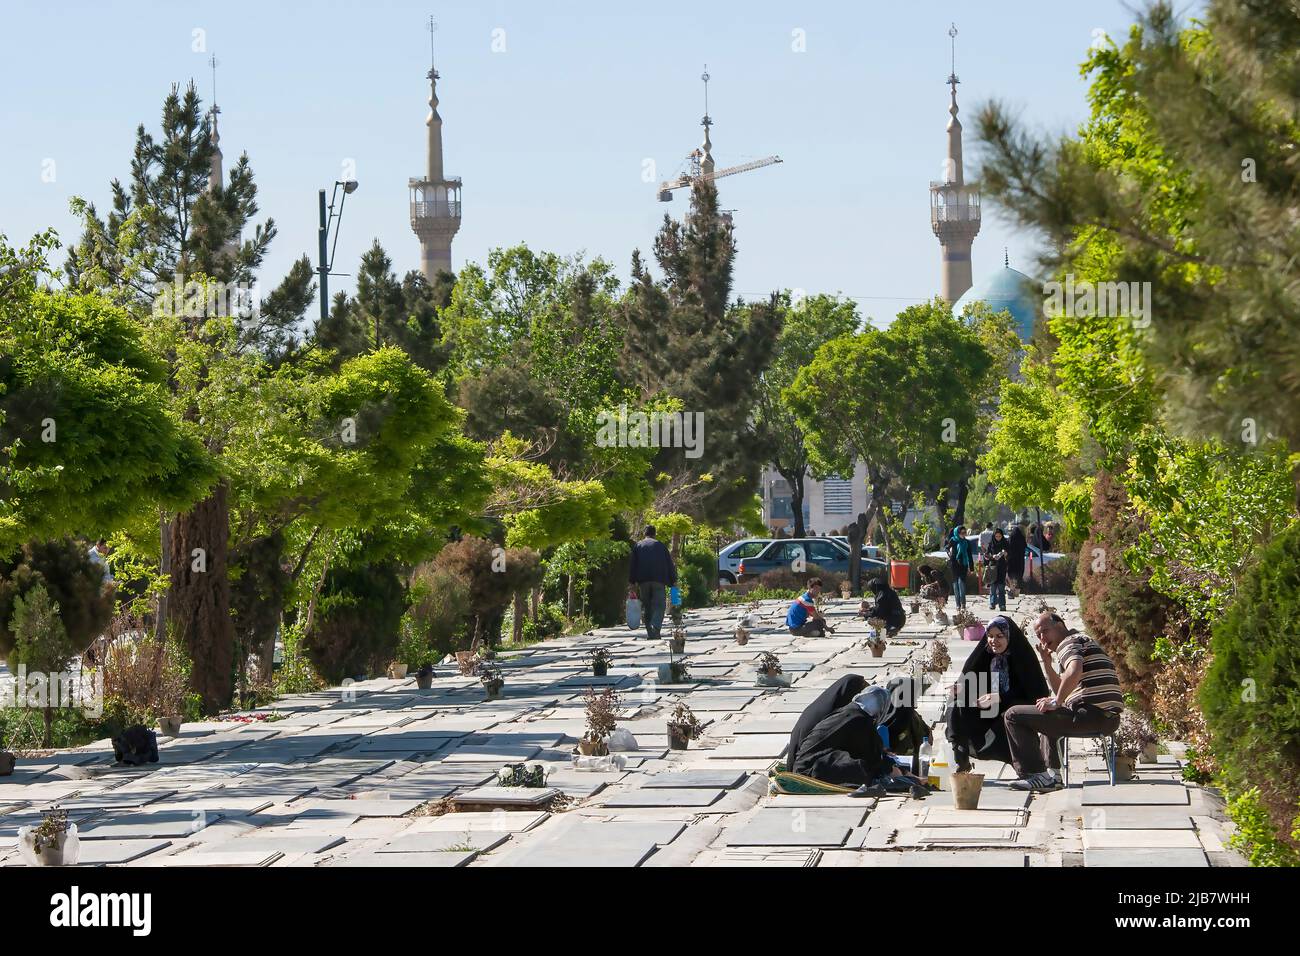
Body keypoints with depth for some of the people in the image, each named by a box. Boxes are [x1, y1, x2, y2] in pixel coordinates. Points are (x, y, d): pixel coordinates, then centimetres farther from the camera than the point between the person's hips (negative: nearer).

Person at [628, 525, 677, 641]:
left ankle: (650, 633, 4)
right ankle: (656, 628, -27)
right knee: (658, 606, -5)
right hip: (659, 581, -1)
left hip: (643, 581, 1)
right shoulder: (660, 545, 9)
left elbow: (633, 565, 5)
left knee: (646, 607, 8)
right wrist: (673, 580, 12)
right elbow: (669, 564, 8)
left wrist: (632, 581, 6)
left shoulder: (638, 546, 11)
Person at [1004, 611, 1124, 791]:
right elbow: (1061, 689, 31)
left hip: (1090, 715, -11)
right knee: (1048, 719, 41)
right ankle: (1052, 773, 25)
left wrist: (1055, 702, -18)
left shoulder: (1069, 643, -4)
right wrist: (1047, 661, 21)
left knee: (1014, 715, -6)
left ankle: (1036, 775, -8)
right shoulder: (1082, 640, 28)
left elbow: (1075, 672, -28)